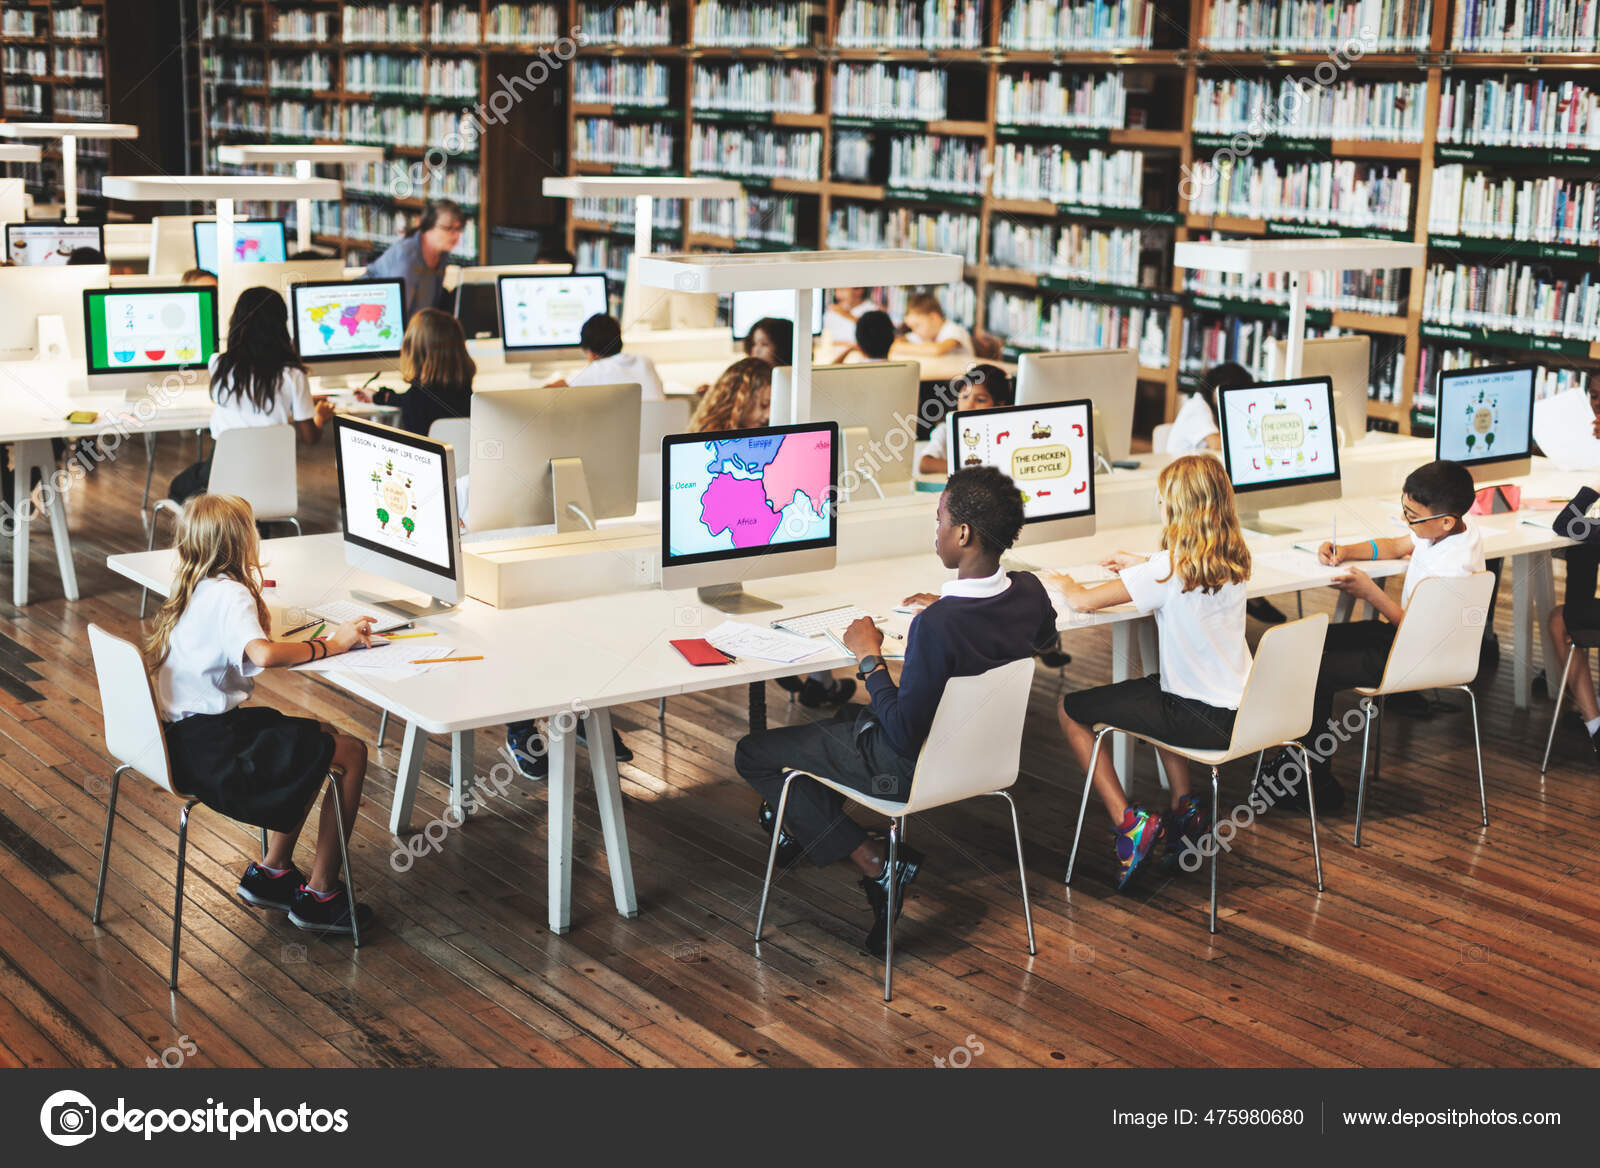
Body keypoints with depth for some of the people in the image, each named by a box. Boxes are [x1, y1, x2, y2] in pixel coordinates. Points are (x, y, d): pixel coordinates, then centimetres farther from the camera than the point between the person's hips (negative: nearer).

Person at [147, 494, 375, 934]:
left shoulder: (196, 589, 12)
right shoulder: (231, 595, -16)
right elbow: (263, 653, -35)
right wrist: (330, 645, -23)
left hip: (185, 734, 10)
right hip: (210, 749, -10)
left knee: (322, 736, 23)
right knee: (350, 754, -8)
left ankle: (272, 871, 24)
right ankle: (319, 894, 1)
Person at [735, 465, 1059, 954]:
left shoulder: (937, 625, -35)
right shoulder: (1029, 593, -12)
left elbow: (904, 734, -27)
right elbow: (1043, 633, 14)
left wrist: (870, 658, -15)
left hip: (914, 768, -8)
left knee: (752, 754, 4)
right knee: (846, 715, 33)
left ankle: (876, 862, -2)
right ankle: (801, 821, 44)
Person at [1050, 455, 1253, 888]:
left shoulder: (1170, 568, -20)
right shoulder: (1233, 561, 2)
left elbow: (1083, 601, -16)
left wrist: (1067, 584, 5)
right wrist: (1142, 566, 26)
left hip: (1204, 720, -8)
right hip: (1238, 706, 8)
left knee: (1072, 710, 3)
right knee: (1151, 686, 37)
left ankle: (1129, 822, -1)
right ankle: (1184, 805, 30)